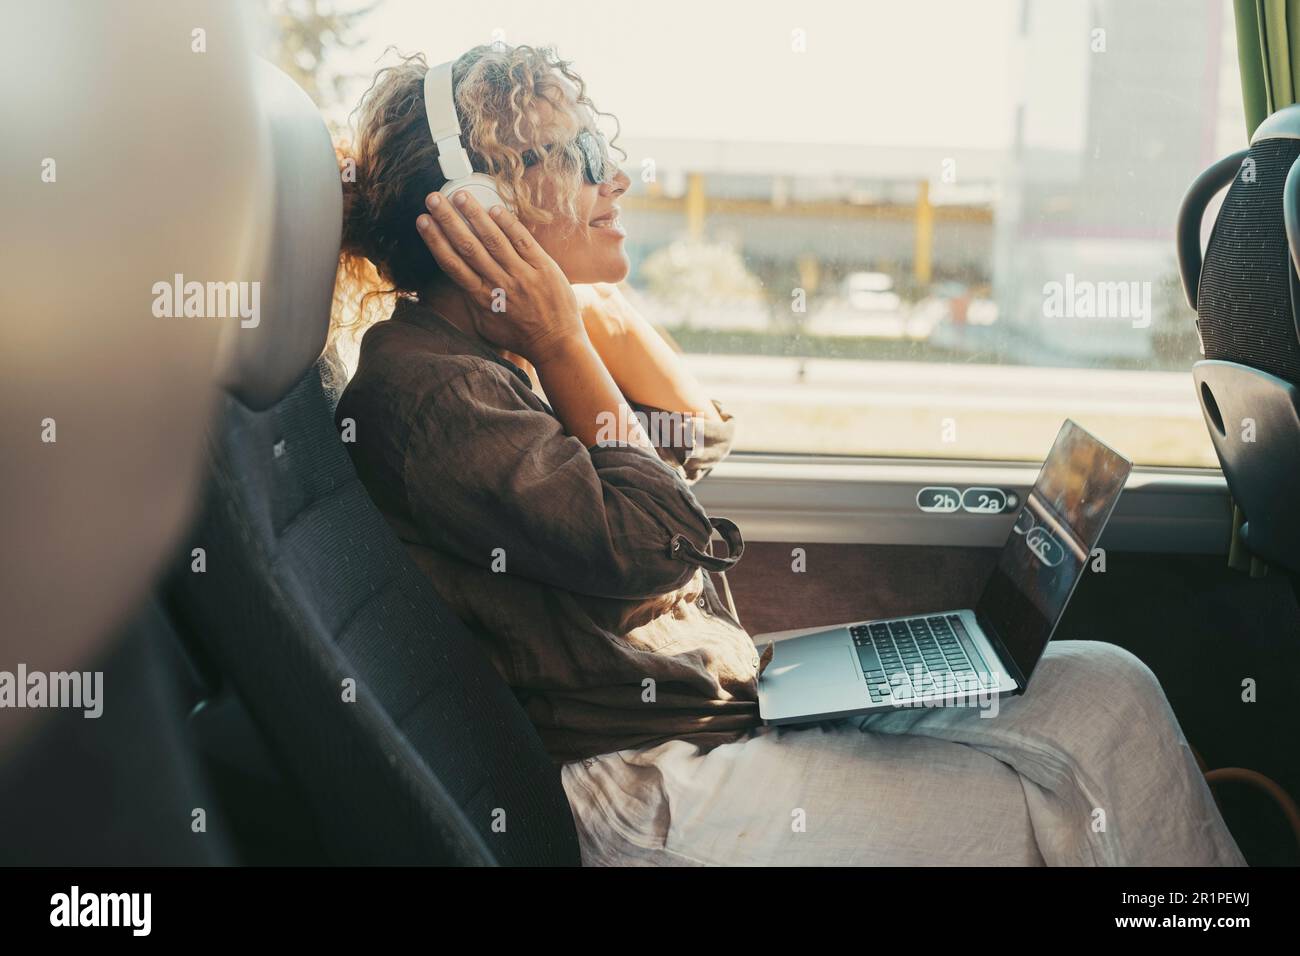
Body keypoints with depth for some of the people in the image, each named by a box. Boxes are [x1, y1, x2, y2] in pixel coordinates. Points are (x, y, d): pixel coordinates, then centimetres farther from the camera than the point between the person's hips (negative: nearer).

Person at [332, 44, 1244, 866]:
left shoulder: (498, 351, 12)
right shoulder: (420, 380, -18)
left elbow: (700, 436, 16)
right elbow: (651, 547, -22)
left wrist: (591, 294, 6)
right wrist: (562, 344, -14)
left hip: (725, 699, 10)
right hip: (645, 791, -9)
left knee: (1105, 688, 2)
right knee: (1065, 807, -13)